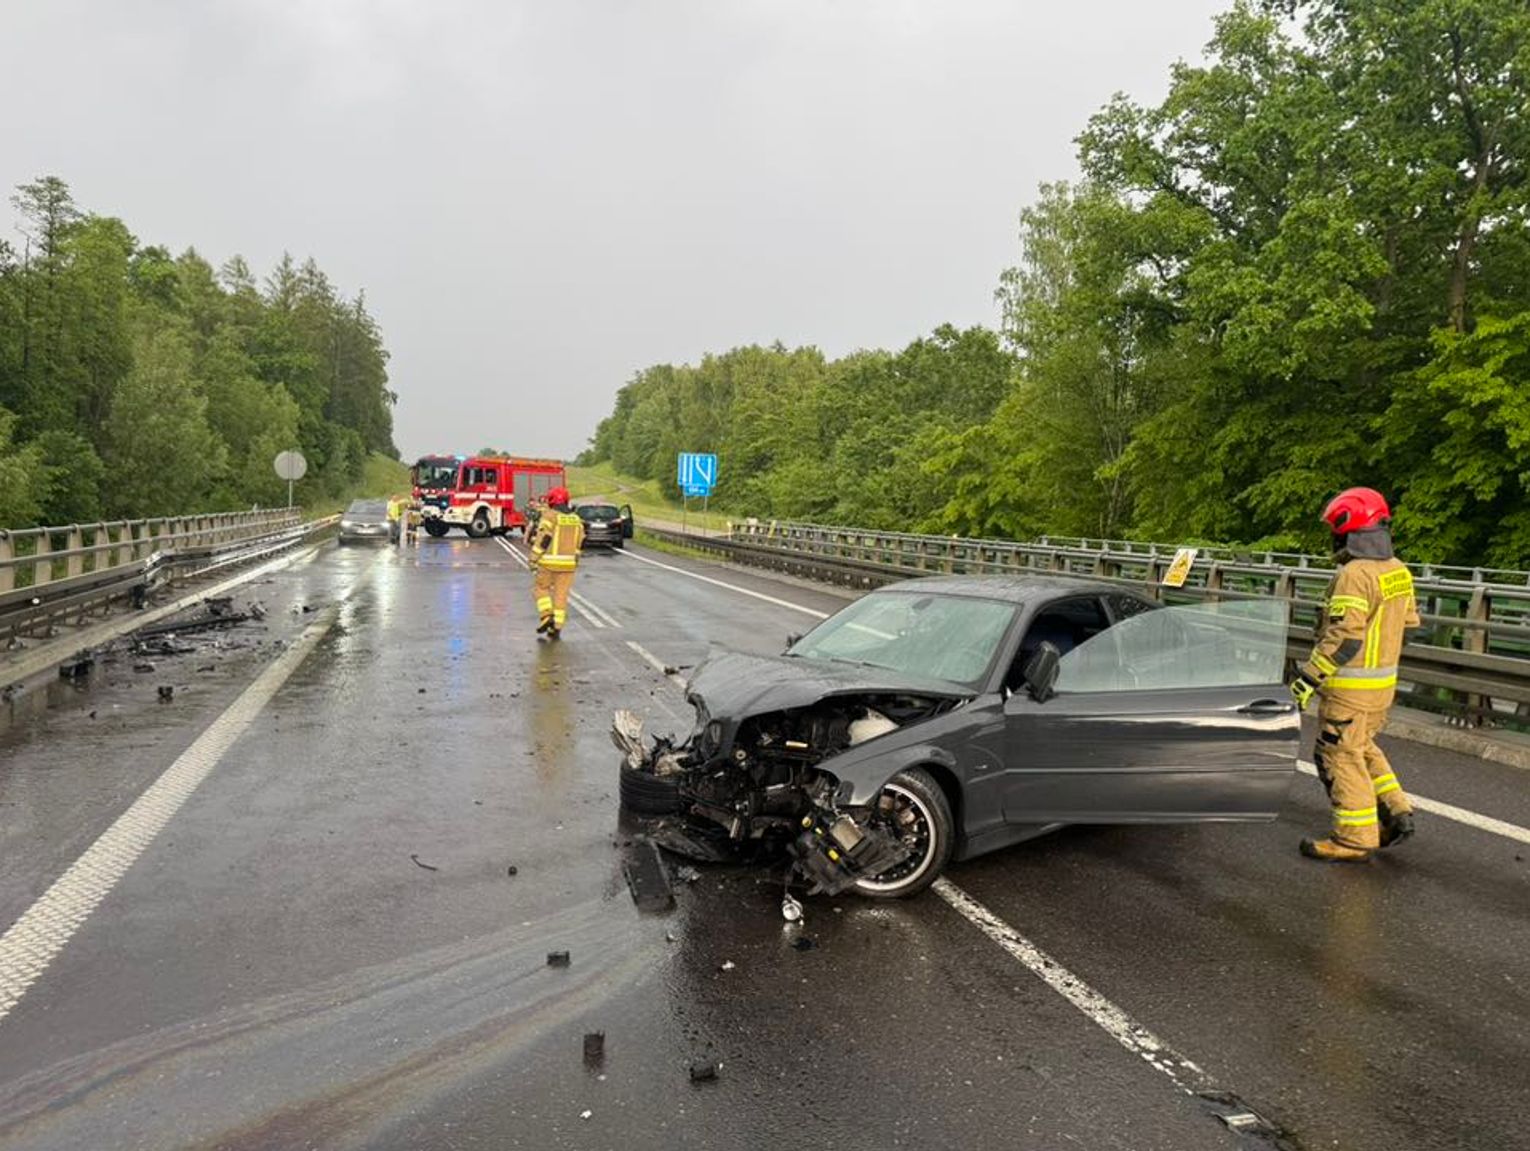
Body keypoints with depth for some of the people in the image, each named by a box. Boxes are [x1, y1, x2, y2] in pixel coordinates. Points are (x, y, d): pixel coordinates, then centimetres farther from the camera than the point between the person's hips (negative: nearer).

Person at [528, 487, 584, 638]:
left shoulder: (549, 516, -8)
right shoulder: (576, 519, 9)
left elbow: (542, 539, -14)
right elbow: (579, 542, 12)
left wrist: (533, 558, -9)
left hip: (549, 562, -4)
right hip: (568, 563, 4)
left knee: (541, 588, 15)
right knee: (561, 595, 8)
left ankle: (547, 616, -2)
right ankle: (556, 627, 6)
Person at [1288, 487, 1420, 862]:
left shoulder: (1355, 574, -21)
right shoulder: (1398, 571, 7)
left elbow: (1343, 636, -25)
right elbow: (1409, 621, 17)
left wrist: (1309, 677, -22)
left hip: (1351, 684, -9)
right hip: (1384, 681, 9)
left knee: (1340, 755, 1)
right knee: (1362, 748, 24)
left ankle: (1356, 838, 7)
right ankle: (1396, 812, 24)